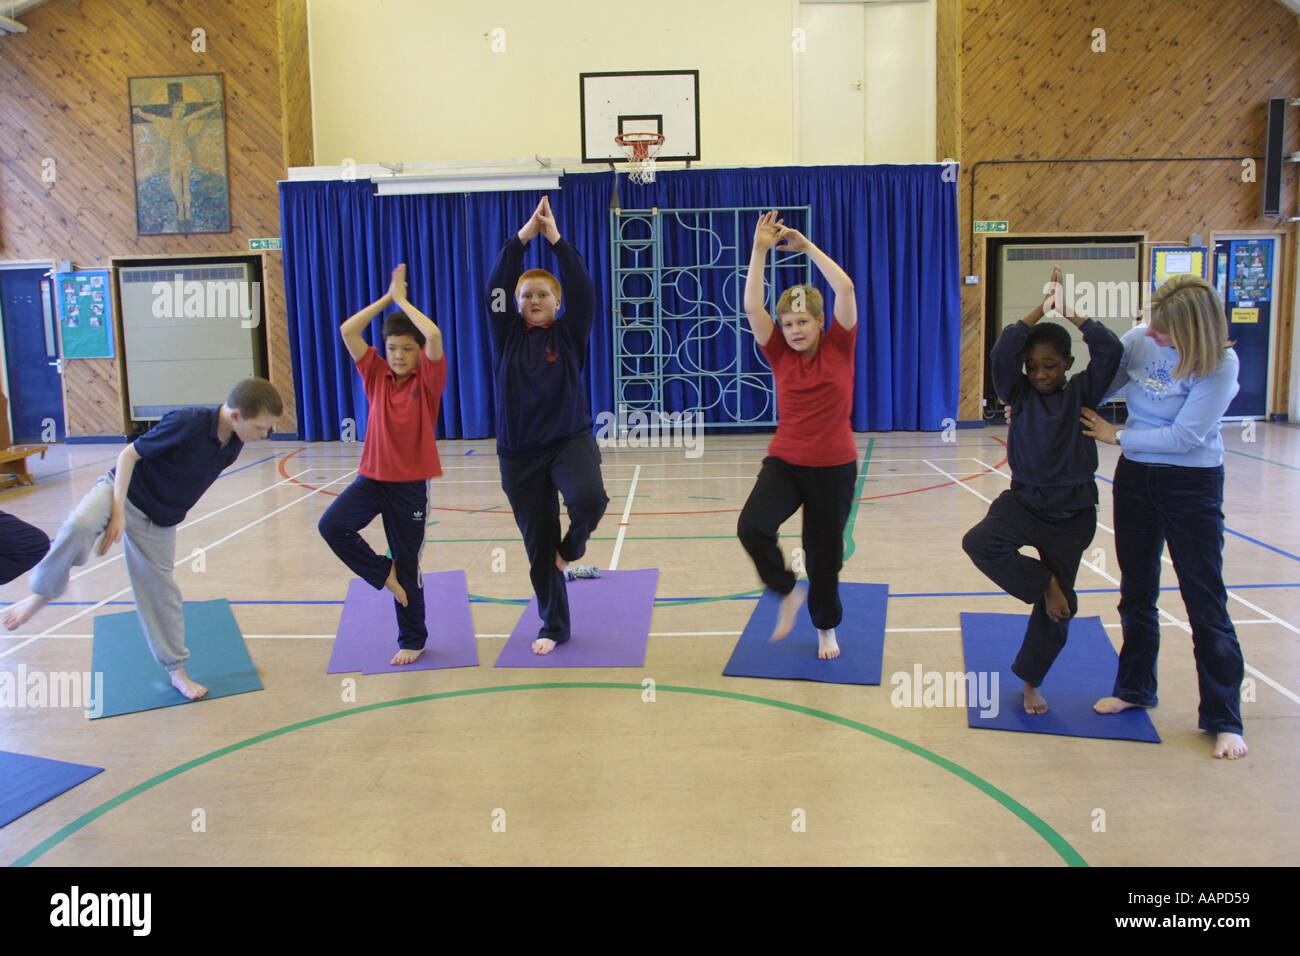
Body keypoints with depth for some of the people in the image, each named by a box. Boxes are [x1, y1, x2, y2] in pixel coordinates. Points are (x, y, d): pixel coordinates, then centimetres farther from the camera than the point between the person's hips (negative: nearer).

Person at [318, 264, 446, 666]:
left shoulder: (427, 379, -6)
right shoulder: (376, 374, 3)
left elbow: (434, 335, -24)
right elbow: (347, 330, -6)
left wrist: (402, 299, -12)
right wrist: (387, 297, -3)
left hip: (411, 483, -3)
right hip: (372, 476, 3)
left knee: (407, 561, 5)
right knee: (332, 525, -19)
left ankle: (412, 639, 22)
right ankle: (383, 573, 4)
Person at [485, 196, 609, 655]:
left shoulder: (569, 333, 1)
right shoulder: (507, 334, 4)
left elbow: (583, 290, -13)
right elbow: (495, 288, -9)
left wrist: (556, 238, -16)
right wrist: (522, 236, -14)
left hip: (570, 440, -1)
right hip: (518, 452, 2)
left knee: (589, 497, -32)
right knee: (538, 546, 7)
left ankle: (572, 548, 3)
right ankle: (553, 627, 24)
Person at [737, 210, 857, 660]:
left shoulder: (838, 348, -3)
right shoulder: (780, 354, 1)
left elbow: (845, 289, -14)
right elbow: (752, 306, -10)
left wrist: (806, 246, -9)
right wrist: (760, 248, -13)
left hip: (834, 468, -1)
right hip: (784, 463, 1)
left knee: (825, 552, 10)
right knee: (751, 526, -24)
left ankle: (826, 628, 36)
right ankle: (788, 591, 3)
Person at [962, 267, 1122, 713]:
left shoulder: (1082, 393, 0)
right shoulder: (1019, 393, 0)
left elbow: (1110, 351, -15)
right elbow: (1001, 354, -16)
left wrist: (1070, 311, -10)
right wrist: (1041, 309, -12)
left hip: (1072, 512, 0)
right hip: (1024, 500, 0)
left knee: (1056, 607, 5)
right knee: (979, 542, -30)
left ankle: (1031, 680, 25)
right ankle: (1046, 584, -7)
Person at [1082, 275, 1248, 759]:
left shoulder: (1220, 364, -18)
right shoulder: (1138, 340, -6)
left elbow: (1185, 436, -22)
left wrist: (1117, 436, -15)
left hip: (1193, 486, -5)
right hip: (1135, 478, 5)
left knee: (1206, 603, 1)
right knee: (1136, 592, 16)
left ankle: (1224, 719, 12)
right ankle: (1134, 688, 34)